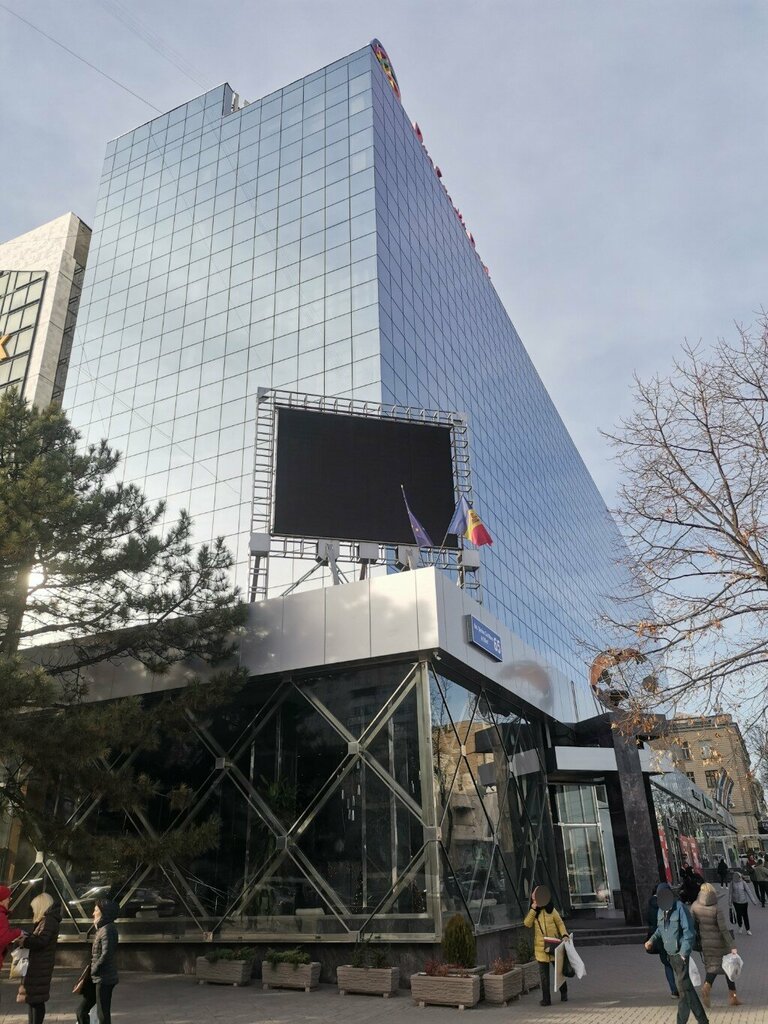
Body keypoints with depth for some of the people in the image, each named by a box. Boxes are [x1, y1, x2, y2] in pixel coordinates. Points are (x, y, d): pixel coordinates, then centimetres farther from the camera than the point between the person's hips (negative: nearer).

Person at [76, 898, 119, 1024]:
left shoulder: (108, 930, -17)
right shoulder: (102, 929, 13)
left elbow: (106, 955, -23)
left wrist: (93, 970, -12)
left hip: (104, 979, -10)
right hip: (96, 978, 10)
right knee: (81, 1010, 15)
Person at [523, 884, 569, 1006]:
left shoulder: (551, 910, -1)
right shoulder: (533, 912, 5)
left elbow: (560, 923, 1)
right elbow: (527, 923, -11)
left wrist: (564, 935, -15)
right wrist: (533, 909, -17)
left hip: (554, 945, -1)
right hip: (540, 947, 1)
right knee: (544, 974, 2)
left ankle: (564, 993, 33)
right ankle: (546, 999, 11)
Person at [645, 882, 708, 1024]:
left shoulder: (680, 908, -18)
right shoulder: (661, 910, 5)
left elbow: (689, 932, -18)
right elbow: (660, 929, 18)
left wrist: (684, 954, -20)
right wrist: (652, 940, 2)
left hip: (681, 954, -8)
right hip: (671, 954, 8)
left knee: (684, 988, -3)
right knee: (687, 987, 15)